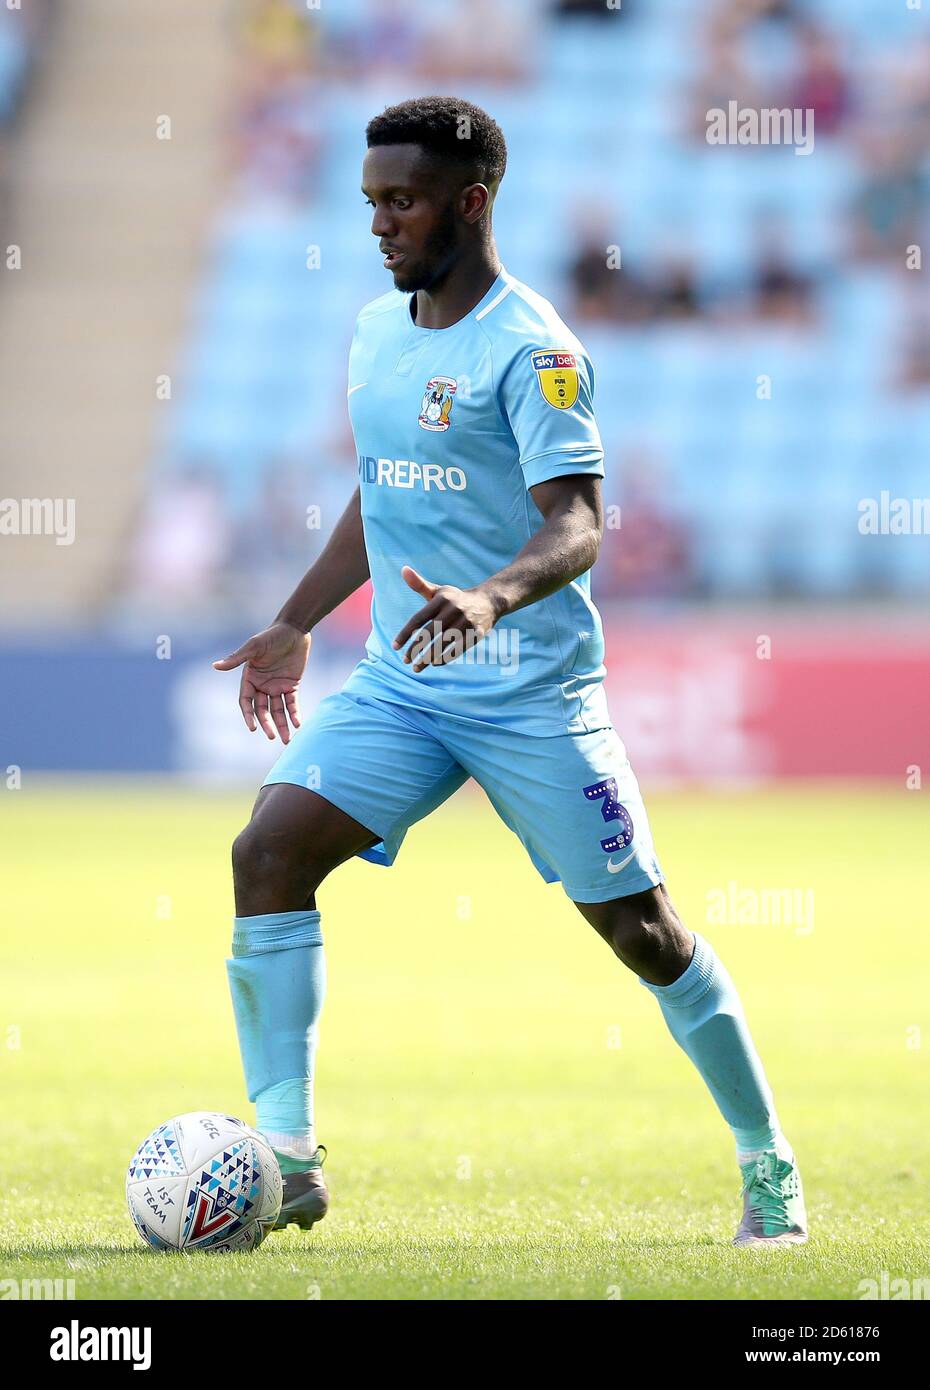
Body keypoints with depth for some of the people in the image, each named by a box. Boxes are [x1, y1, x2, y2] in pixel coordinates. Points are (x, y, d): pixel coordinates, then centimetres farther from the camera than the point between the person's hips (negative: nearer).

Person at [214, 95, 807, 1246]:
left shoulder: (530, 349, -13)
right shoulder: (375, 332, 9)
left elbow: (577, 523, -23)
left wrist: (492, 598, -42)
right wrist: (294, 623, 20)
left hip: (533, 695, -6)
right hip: (399, 685, 6)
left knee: (642, 930, 0)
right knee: (267, 852, -14)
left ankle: (770, 1169, 17)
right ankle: (286, 1160, -13)